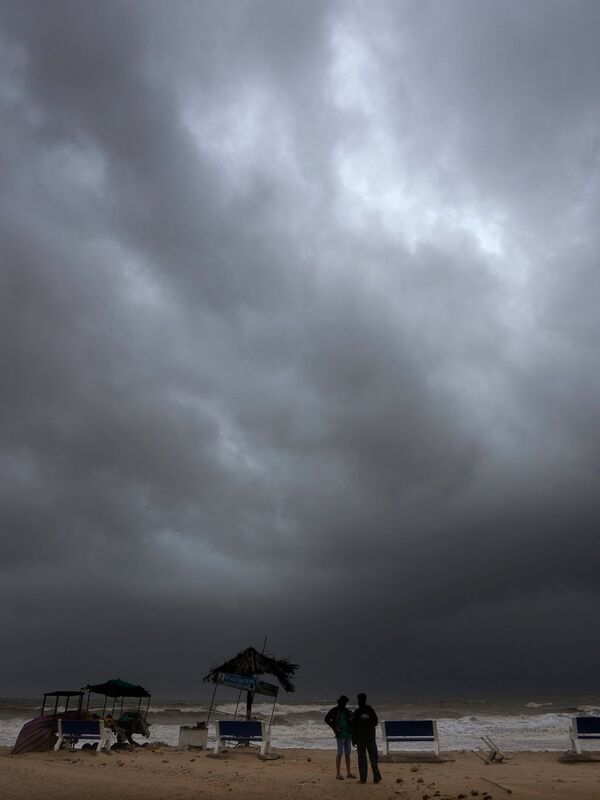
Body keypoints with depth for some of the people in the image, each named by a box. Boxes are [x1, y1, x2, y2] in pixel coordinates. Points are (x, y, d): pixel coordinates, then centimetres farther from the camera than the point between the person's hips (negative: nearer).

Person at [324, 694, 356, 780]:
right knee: (340, 754, -3)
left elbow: (351, 721, 18)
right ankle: (338, 773, 5)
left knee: (347, 754, 10)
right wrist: (334, 728, -12)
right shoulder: (334, 710, -5)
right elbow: (326, 719, -7)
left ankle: (349, 773, 18)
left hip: (348, 734, 6)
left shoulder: (347, 711, 11)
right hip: (340, 735, -5)